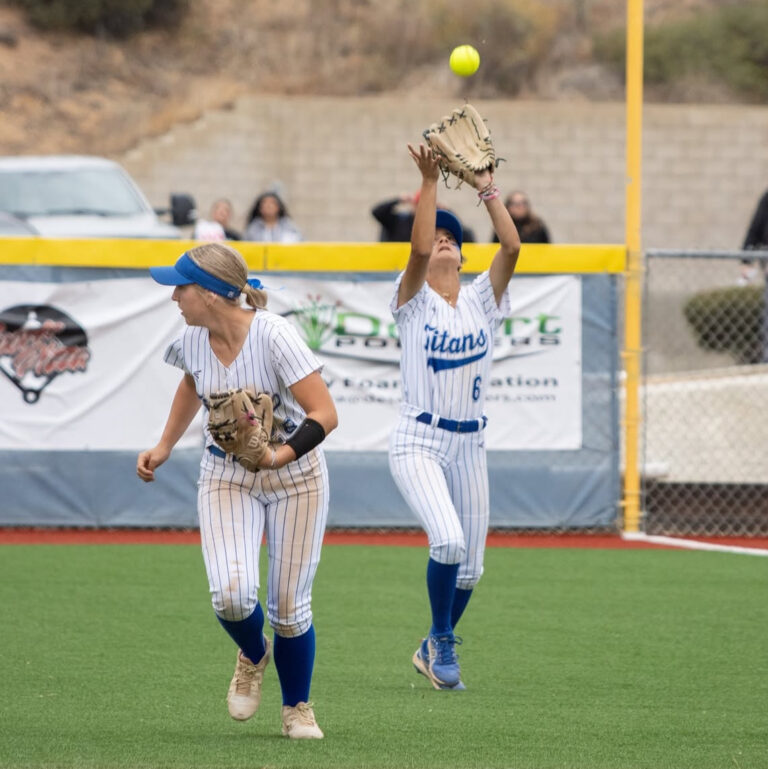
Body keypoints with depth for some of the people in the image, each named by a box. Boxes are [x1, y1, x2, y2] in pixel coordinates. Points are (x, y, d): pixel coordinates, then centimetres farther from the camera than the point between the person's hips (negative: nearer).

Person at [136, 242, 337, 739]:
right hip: (226, 478, 4)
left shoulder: (273, 335, -24)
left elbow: (325, 414, -26)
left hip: (295, 475, -4)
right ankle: (253, 656, 17)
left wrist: (281, 455, -40)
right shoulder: (192, 341, -6)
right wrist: (164, 448, 18)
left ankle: (298, 708, 23)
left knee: (289, 606, -2)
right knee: (231, 594, -18)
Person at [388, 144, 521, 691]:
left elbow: (511, 246, -5)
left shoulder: (482, 301, 8)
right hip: (418, 442, -5)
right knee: (448, 541, -25)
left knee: (470, 565, 8)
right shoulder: (413, 301, -1)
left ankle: (434, 650, 31)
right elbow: (418, 248, -19)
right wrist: (429, 183, -18)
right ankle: (442, 640, -3)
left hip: (469, 445, 5)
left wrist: (488, 188, -2)